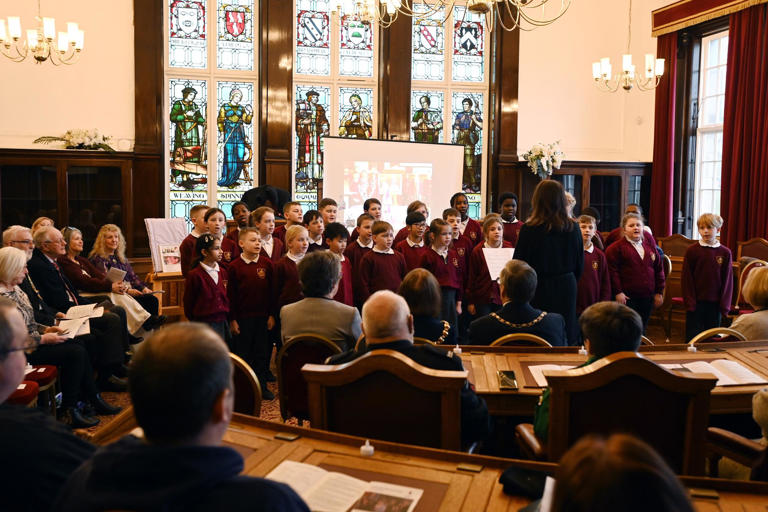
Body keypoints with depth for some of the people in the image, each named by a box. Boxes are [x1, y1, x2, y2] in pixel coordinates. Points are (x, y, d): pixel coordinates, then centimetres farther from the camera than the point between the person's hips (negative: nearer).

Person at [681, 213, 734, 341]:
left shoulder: (725, 252, 1)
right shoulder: (692, 250, -4)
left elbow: (727, 281, 4)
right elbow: (686, 278, -3)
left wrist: (725, 305, 0)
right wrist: (690, 302, -7)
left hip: (715, 303, 2)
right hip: (696, 302, -2)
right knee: (693, 337, 4)